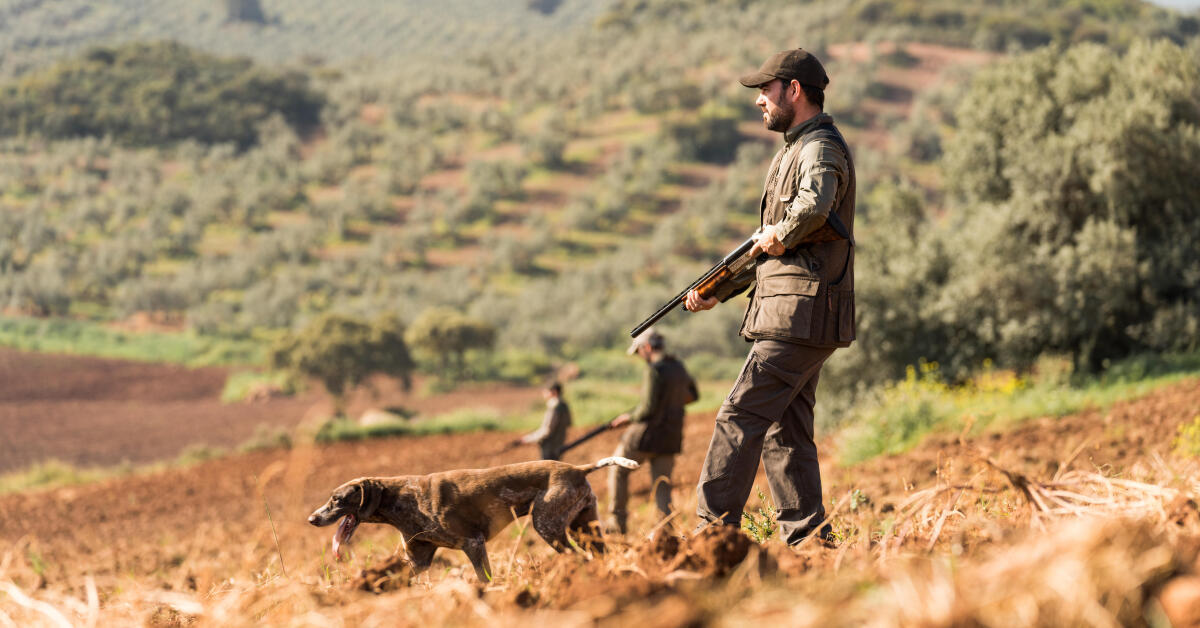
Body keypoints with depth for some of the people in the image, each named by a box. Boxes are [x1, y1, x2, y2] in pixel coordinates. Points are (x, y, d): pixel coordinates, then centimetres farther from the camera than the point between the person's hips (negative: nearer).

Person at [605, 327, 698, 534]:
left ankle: (617, 521, 11)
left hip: (648, 434, -7)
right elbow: (692, 394, 27)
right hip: (671, 437, 7)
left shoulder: (655, 370, -16)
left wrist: (629, 417, -4)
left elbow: (648, 408, -20)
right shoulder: (678, 367, 10)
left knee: (618, 470, 11)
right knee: (662, 484, 7)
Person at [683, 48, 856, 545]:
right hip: (794, 317, 10)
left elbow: (815, 205, -35)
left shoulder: (821, 148, -10)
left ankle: (714, 534, -12)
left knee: (740, 417, -12)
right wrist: (718, 291, 20)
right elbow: (766, 252, 27)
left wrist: (779, 235, -18)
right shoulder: (795, 151, 23)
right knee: (784, 432, 8)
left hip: (801, 316, -10)